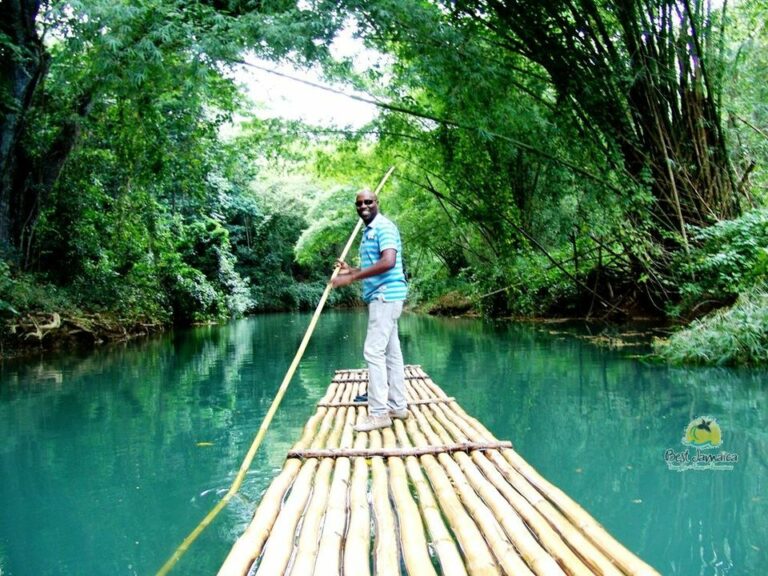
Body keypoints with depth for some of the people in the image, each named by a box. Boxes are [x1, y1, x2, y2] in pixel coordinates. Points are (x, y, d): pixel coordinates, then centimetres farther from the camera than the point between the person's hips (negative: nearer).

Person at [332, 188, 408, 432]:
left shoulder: (384, 227, -11)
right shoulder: (369, 231, 19)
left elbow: (388, 262, -26)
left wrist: (352, 277, -26)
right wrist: (351, 270, 13)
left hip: (386, 295, -10)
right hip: (381, 297, 10)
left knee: (374, 351, -12)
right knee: (391, 352, 12)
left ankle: (379, 413, -10)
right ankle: (398, 406, 18)